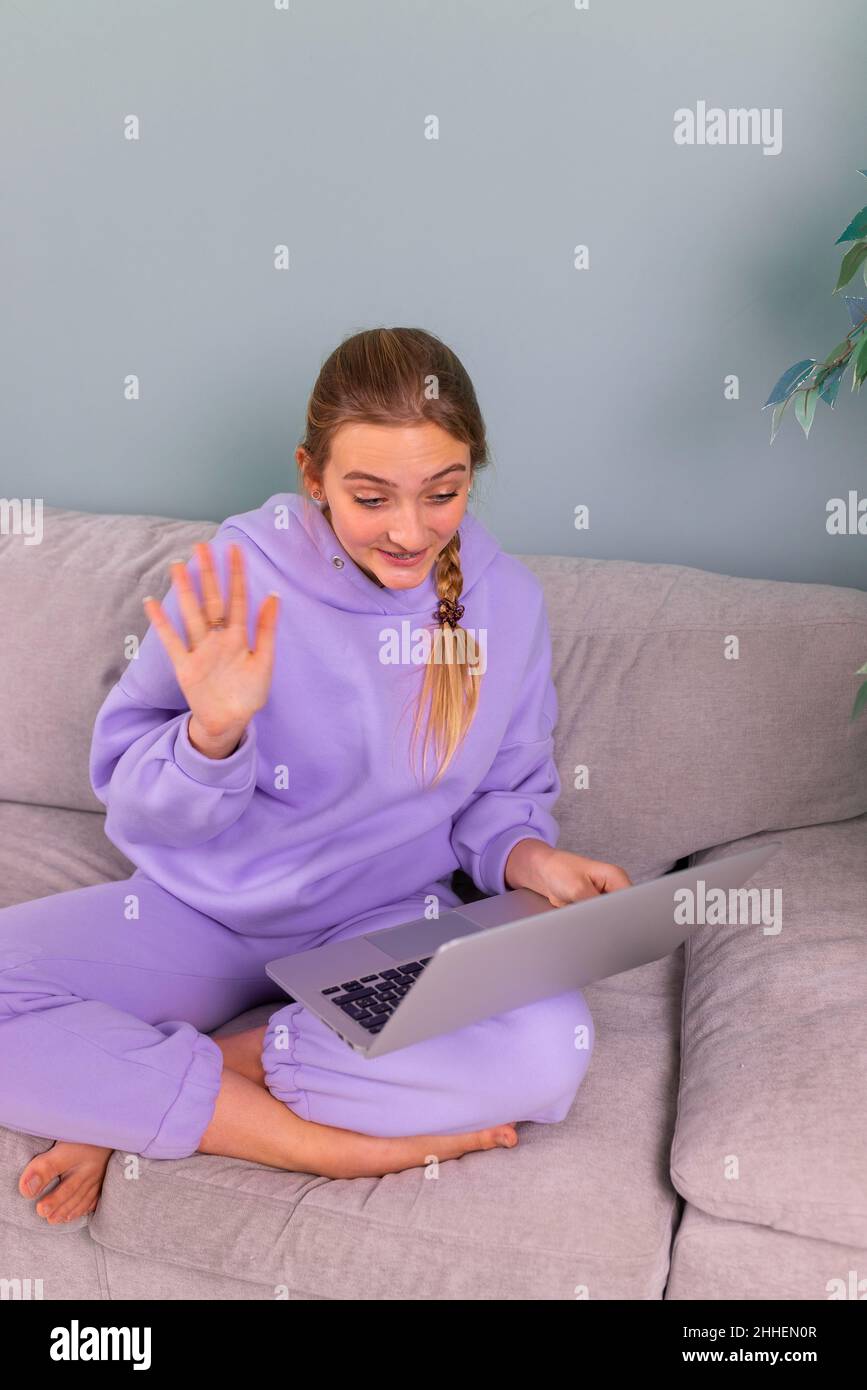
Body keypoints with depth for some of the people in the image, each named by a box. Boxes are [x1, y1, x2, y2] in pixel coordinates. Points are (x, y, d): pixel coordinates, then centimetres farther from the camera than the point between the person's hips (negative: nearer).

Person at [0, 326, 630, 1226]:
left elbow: (502, 798, 9)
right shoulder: (237, 572, -13)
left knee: (549, 1048, -29)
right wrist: (213, 733, -30)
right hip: (201, 908, -1)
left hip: (391, 917, 1)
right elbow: (133, 806, -9)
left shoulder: (507, 601, -6)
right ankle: (338, 1143, -19)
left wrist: (530, 859, -13)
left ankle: (134, 1096, -15)